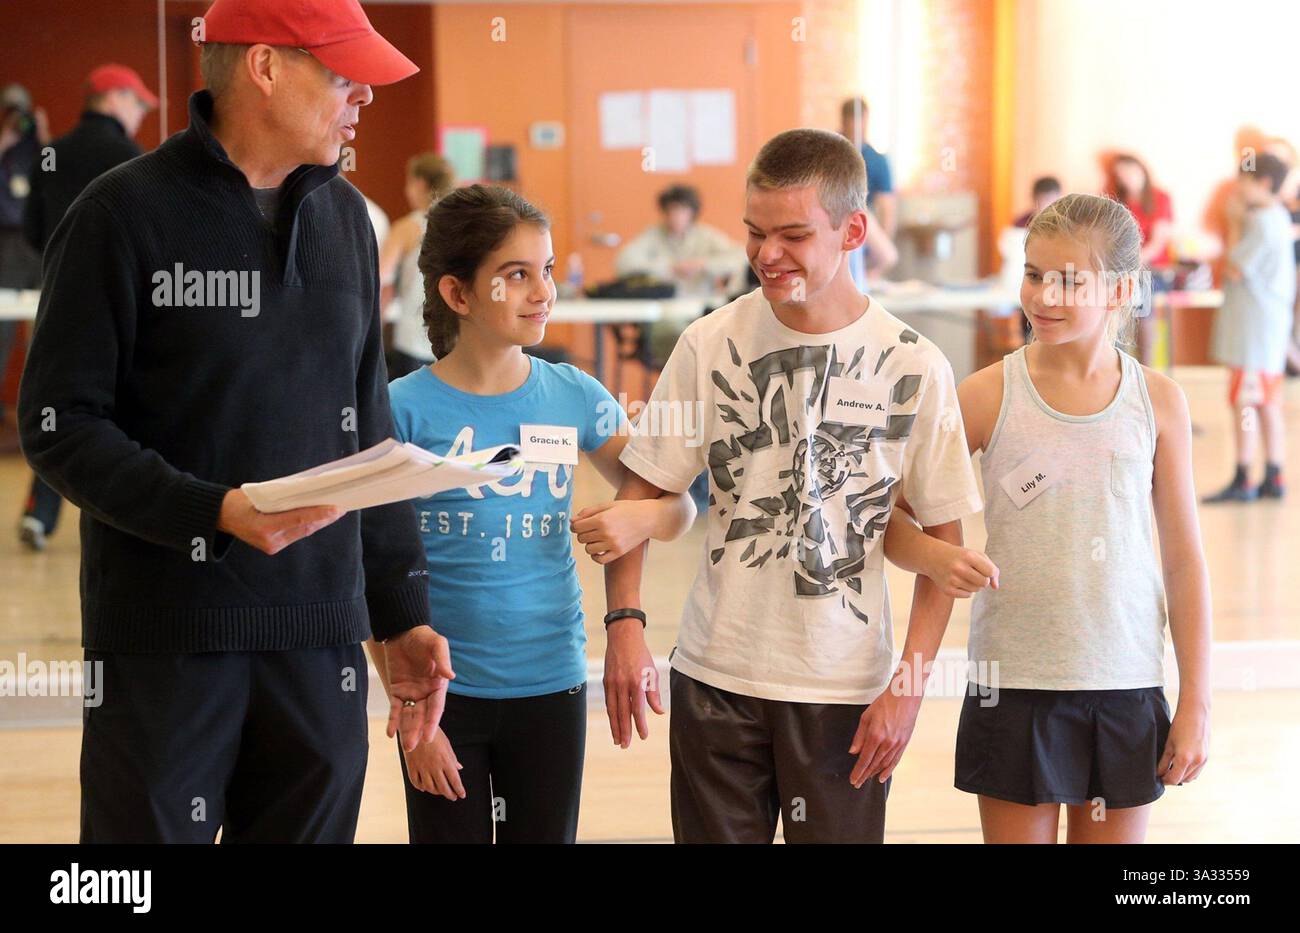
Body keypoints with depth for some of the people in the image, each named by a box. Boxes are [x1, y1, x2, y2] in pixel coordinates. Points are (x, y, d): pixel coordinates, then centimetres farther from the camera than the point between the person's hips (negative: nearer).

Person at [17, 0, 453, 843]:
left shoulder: (344, 216, 12)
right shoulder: (126, 214, -5)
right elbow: (59, 424, -8)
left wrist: (400, 610, 12)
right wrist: (217, 512, -21)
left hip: (320, 634, 5)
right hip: (166, 638, -5)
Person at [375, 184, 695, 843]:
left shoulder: (574, 398, 1)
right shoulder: (406, 410, -9)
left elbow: (679, 508, 10)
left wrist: (641, 519, -14)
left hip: (550, 688, 3)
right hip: (444, 691, -3)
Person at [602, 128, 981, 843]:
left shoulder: (914, 367, -5)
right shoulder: (710, 345, -3)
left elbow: (942, 539, 0)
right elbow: (640, 494, 2)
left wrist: (909, 684, -6)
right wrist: (623, 620, -11)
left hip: (846, 692, -1)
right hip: (715, 677, 1)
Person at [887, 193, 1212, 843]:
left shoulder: (1157, 401, 1)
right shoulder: (991, 395, -3)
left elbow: (1184, 560, 5)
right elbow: (885, 518, -1)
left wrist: (1195, 703, 3)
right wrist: (939, 559, -23)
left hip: (1126, 690, 1)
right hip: (1014, 689, -1)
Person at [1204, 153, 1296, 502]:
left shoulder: (1261, 222, -17)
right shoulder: (1279, 217, 14)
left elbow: (1235, 269, -16)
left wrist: (1235, 222, -9)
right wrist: (1240, 221, 9)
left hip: (1253, 321, -10)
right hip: (1271, 319, 10)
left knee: (1245, 401, -7)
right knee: (1268, 402, 12)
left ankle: (1242, 481, -4)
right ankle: (1273, 477, 16)